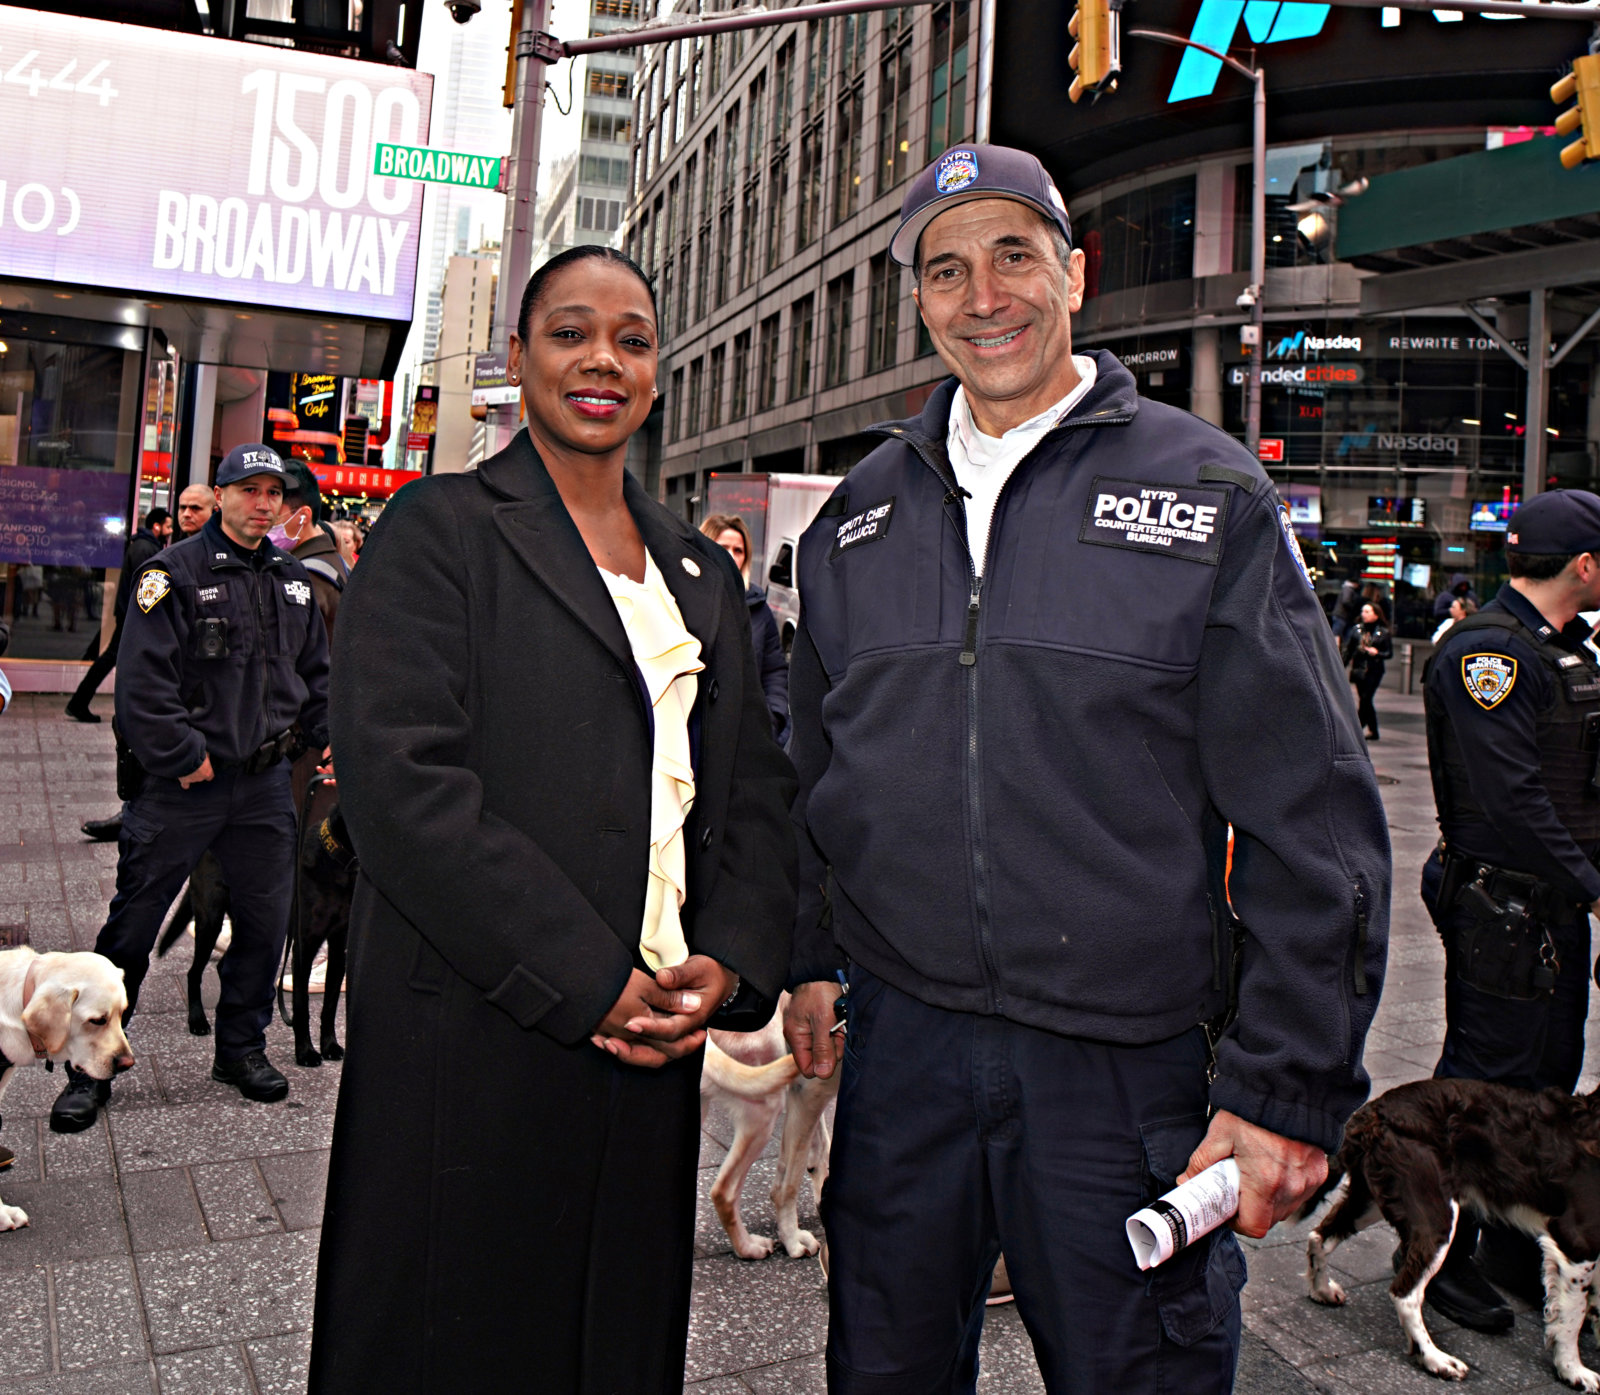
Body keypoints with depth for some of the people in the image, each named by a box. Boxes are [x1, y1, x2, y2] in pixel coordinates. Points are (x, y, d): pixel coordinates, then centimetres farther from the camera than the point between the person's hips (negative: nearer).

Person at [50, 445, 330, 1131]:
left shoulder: (293, 579, 10)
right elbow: (143, 685, -14)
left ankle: (241, 1047, 29)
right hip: (182, 785, -5)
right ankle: (91, 1067, 18)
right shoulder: (175, 573, -8)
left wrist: (327, 737, 11)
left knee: (265, 920, 11)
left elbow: (316, 671, 20)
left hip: (267, 782, 5)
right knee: (132, 925, 3)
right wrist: (185, 759, -14)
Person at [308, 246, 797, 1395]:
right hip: (472, 1047, -5)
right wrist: (590, 982, -16)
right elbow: (401, 781, -14)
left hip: (653, 1041, 5)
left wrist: (731, 964, -5)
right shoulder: (439, 530, -3)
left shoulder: (702, 572, 15)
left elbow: (757, 789, 13)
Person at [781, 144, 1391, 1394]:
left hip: (1127, 1063, -3)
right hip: (900, 1040, 4)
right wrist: (809, 958, 14)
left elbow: (1315, 818, -6)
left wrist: (1289, 1091, -9)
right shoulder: (862, 514, 9)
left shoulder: (1207, 493, -4)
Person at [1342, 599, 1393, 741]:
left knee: (1364, 700, -9)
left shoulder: (1383, 632, -1)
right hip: (1359, 670, 3)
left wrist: (1377, 653, -16)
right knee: (1366, 701, 9)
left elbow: (1389, 653, 2)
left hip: (1374, 671, -3)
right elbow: (1347, 649, 7)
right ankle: (1373, 731, 20)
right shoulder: (1356, 629, 6)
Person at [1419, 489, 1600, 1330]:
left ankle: (1517, 1248, 30)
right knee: (1483, 1077, -1)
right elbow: (1511, 795, -23)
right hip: (1501, 904, -10)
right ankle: (1441, 1257, 14)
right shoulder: (1486, 651, -16)